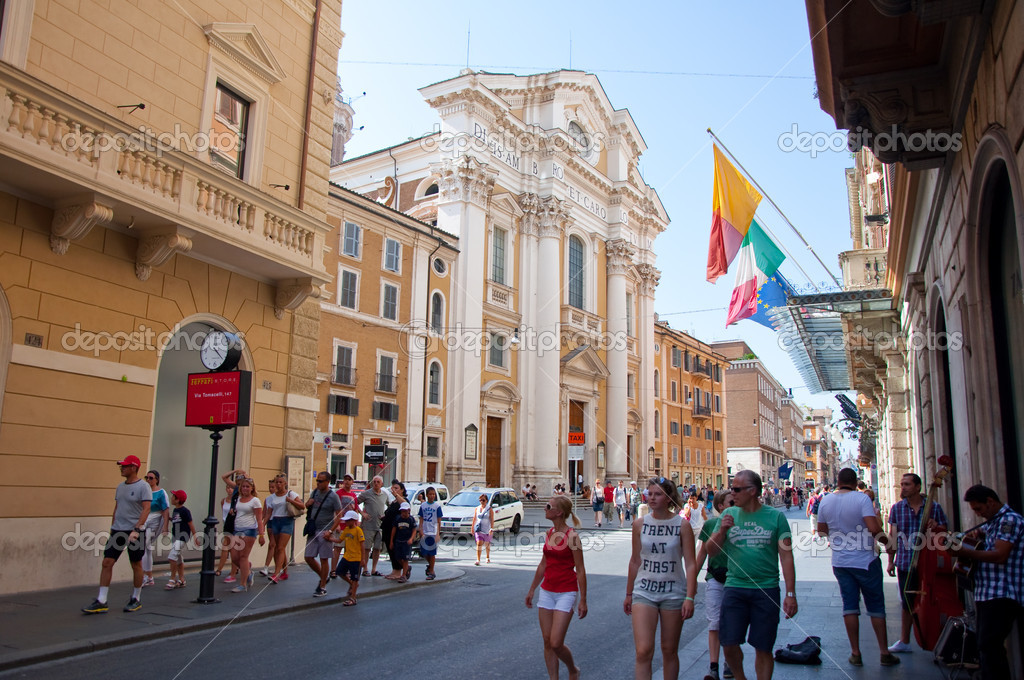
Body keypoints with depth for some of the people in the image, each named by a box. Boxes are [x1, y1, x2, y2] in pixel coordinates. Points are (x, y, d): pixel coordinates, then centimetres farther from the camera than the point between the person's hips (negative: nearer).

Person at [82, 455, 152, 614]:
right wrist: (112, 528, 15)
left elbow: (146, 509, -16)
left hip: (135, 531, -6)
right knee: (107, 562, -1)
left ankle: (136, 600, 17)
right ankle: (101, 602, 4)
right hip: (117, 530, 7)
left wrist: (136, 530, -24)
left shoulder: (143, 486, -10)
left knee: (136, 565, 4)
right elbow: (116, 508, 20)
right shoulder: (120, 486, 13)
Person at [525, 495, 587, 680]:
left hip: (566, 593, -7)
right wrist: (532, 590, 20)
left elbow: (580, 570, -12)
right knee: (547, 642, 7)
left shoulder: (571, 536, -15)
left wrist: (583, 600, -13)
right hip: (546, 592, 7)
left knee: (556, 644, -7)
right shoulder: (549, 533, 6)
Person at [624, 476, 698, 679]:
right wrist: (629, 594, 14)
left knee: (670, 651, 12)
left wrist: (689, 597, -15)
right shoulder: (639, 524, 1)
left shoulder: (682, 525, -5)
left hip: (673, 593, -1)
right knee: (643, 651, -10)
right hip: (644, 592, 1)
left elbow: (690, 564, -6)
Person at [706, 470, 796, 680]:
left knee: (763, 648, 5)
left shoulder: (775, 517, -2)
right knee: (729, 644, 2)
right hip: (734, 588, 2)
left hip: (767, 590, -2)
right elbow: (711, 551, 8)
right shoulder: (729, 515, 5)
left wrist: (790, 594, -4)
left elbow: (786, 556, 0)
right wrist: (722, 531, -10)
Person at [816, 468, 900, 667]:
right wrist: (887, 541, -5)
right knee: (876, 606, 9)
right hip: (865, 561, -3)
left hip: (840, 562, 3)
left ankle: (855, 654, 11)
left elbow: (821, 531, 10)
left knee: (849, 606, 8)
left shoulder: (825, 501, 1)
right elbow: (874, 528, -23)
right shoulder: (861, 499, -14)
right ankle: (885, 653, 15)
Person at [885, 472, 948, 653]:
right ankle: (904, 642, 20)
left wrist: (936, 527, -16)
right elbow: (893, 536, 8)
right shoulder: (896, 508, 5)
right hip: (905, 563, 2)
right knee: (907, 604, 9)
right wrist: (891, 561, 5)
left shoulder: (934, 507, 0)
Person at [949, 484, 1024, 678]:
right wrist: (976, 533, 16)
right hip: (987, 594, 10)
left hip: (1002, 596, -10)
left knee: (989, 646, -17)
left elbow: (1000, 555, -22)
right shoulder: (992, 522, 18)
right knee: (988, 646, 15)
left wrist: (964, 552, -18)